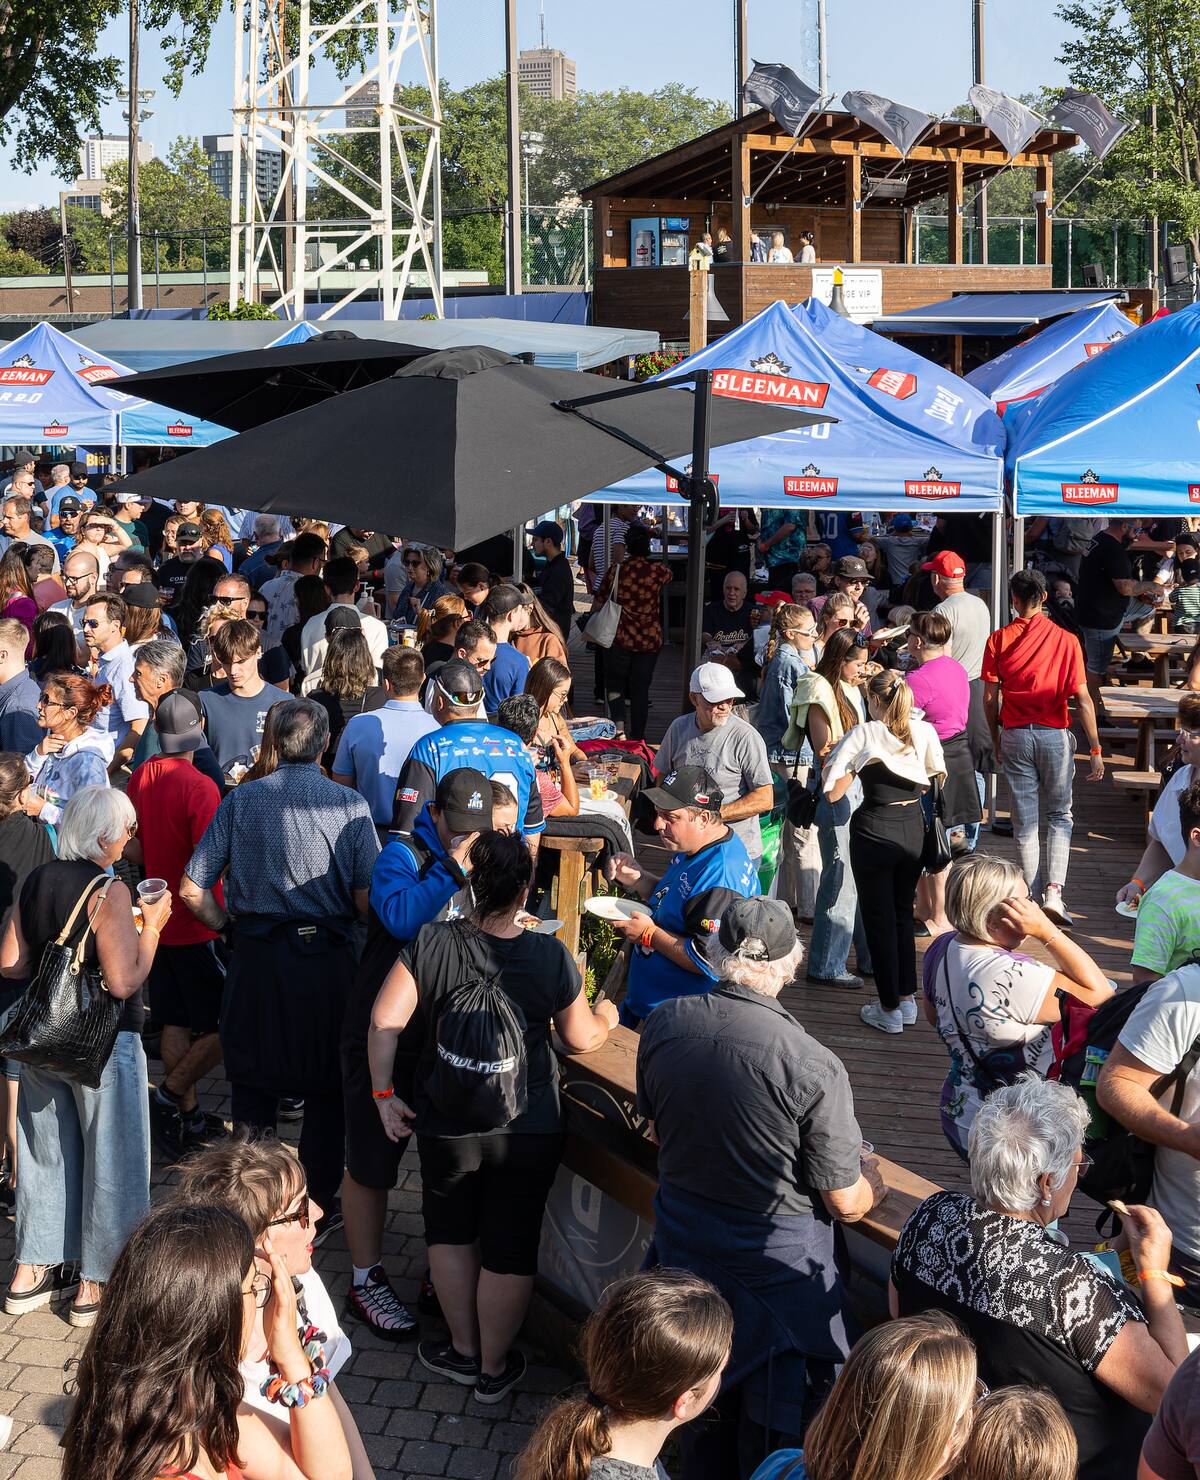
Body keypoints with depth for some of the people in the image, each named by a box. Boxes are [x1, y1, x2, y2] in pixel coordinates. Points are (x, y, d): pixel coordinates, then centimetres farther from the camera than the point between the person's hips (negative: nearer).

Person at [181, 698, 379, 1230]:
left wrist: (231, 928, 12)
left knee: (251, 1085, 16)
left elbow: (193, 890, -3)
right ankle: (318, 1208, 21)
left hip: (253, 959, 2)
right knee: (325, 1091, 14)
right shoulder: (348, 804, -7)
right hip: (326, 961, -1)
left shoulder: (241, 799, -1)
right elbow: (367, 898, -11)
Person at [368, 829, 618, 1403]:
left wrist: (383, 1094, -5)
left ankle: (463, 1350, 37)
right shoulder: (550, 956, -16)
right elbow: (582, 1038, -3)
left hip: (447, 1126, 1)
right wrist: (606, 1016, 18)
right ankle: (494, 1369, 29)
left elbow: (384, 1021, -16)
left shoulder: (431, 943, -16)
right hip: (529, 1129, -1)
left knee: (450, 1232, 25)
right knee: (510, 1249, 14)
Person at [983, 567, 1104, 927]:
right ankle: (1054, 890, -4)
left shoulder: (998, 640, -3)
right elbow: (1083, 699, -7)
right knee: (1059, 816, 13)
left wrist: (996, 737, 14)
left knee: (1025, 821, 9)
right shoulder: (1065, 641, -5)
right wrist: (1096, 750, -2)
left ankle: (1033, 900, 12)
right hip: (1055, 735, -1)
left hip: (1015, 735, 1)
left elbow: (990, 698, -1)